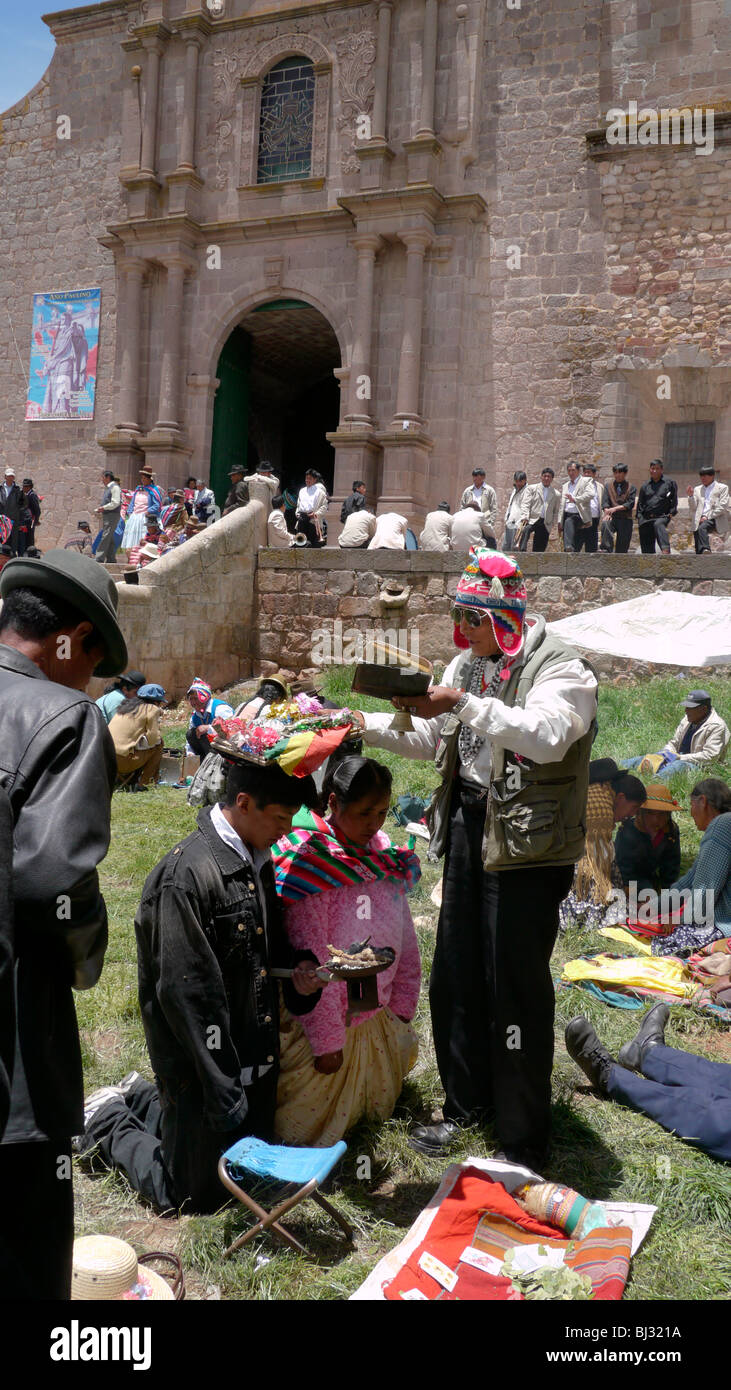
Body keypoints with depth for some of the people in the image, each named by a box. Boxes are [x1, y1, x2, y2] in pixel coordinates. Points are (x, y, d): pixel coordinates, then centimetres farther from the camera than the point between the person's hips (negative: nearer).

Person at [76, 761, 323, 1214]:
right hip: (203, 1064, -8)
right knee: (197, 1196, 8)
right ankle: (108, 1122, 29)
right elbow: (185, 993, -24)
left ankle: (142, 1099, 38)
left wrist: (299, 967, -5)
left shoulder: (257, 861, 3)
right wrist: (223, 1091, -21)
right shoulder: (187, 875, -25)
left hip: (254, 1054, 9)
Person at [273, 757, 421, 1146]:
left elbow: (404, 935, 8)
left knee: (379, 1110, 23)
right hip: (326, 1018, -7)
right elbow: (312, 962, -21)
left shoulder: (383, 853, 0)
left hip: (376, 1017, 7)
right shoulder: (313, 862, -22)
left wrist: (401, 1005, 8)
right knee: (307, 1131, 6)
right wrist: (327, 1038, -18)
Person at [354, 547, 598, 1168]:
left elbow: (547, 736, -30)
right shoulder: (469, 664, 12)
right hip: (468, 832, 8)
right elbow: (430, 740, 17)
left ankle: (524, 1143, 17)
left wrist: (465, 705, -34)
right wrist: (367, 724, 2)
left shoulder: (560, 668, -12)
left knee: (517, 990, 0)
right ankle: (467, 1104, 36)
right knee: (455, 980, 16)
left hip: (525, 844, -8)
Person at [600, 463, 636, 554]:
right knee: (605, 524, -36)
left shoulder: (631, 488, 10)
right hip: (611, 517, 0)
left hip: (625, 519, 0)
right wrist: (607, 512, -18)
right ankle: (607, 550, -42)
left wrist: (615, 508, -17)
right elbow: (605, 502, 2)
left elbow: (630, 504, -3)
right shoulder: (608, 486, 16)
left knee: (622, 549, -3)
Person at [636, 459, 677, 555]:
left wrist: (671, 514, -1)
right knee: (647, 549, 1)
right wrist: (639, 520, 8)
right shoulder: (645, 486, 17)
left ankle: (666, 550, -55)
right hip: (646, 518, 4)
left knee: (658, 525, -40)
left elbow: (674, 500, 10)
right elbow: (640, 504, 18)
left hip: (662, 517, -4)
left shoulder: (669, 483, 9)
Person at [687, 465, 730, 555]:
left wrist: (707, 516, -12)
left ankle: (706, 550, -45)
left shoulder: (722, 488, 8)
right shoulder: (697, 489, 22)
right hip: (700, 520, 5)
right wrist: (691, 496, -4)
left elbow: (722, 507, -3)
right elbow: (694, 508, 14)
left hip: (715, 519, -5)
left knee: (702, 527, -34)